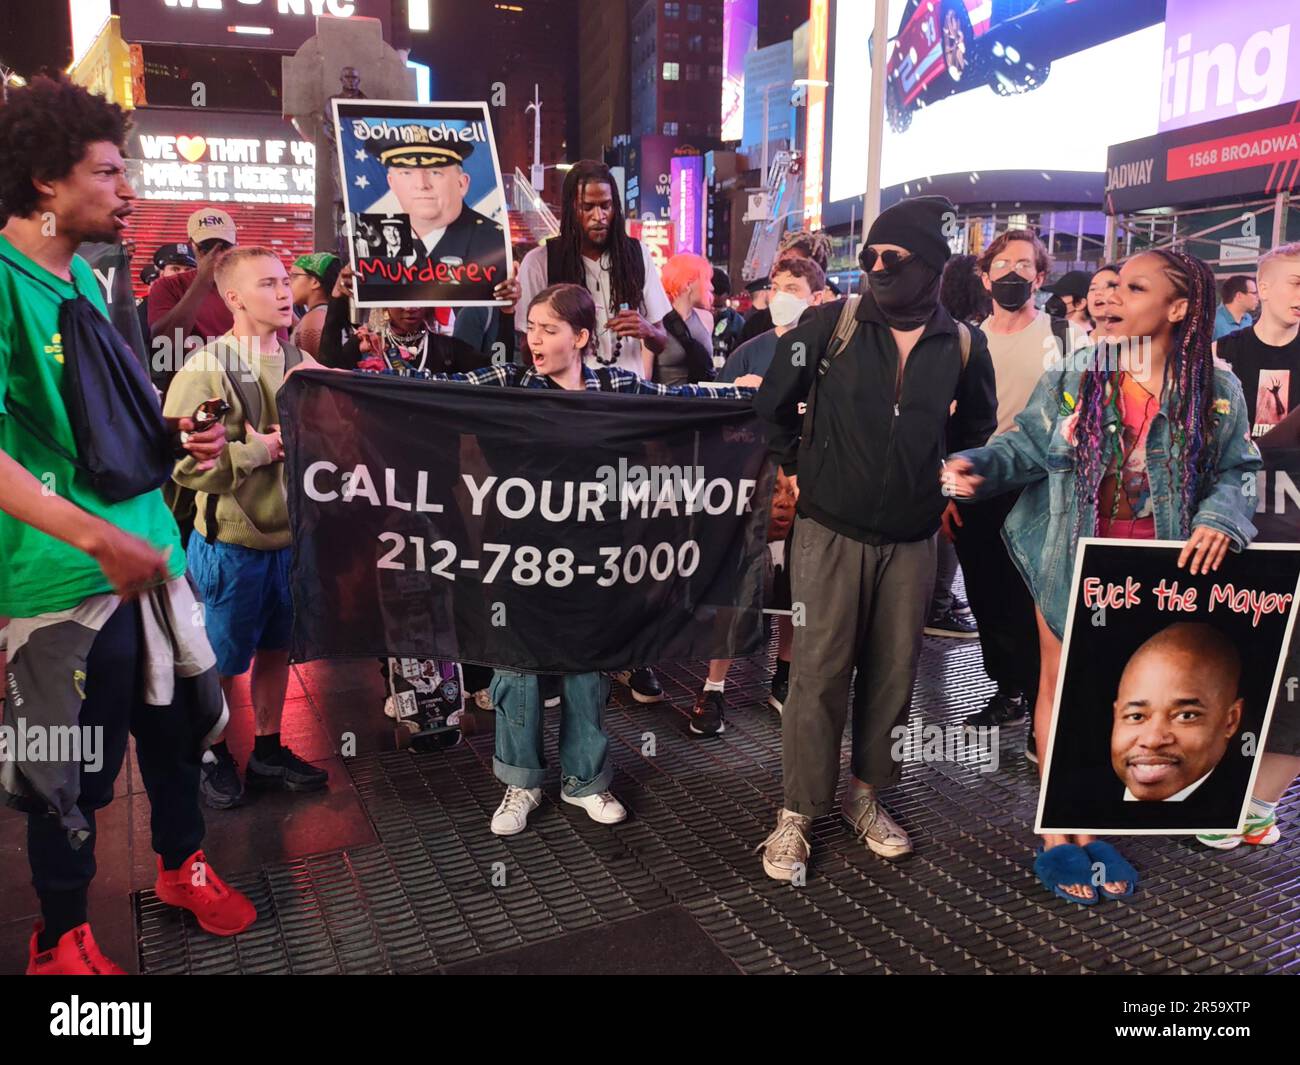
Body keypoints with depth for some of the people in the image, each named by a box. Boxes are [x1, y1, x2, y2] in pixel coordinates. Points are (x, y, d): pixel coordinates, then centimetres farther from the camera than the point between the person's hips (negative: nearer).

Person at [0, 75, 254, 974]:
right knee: (73, 771, 8)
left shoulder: (85, 280, 11)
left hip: (147, 547, 8)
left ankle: (183, 867, 43)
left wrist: (176, 431, 3)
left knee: (177, 722, 20)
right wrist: (98, 538, -31)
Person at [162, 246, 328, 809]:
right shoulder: (205, 371, -15)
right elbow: (182, 462, -20)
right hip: (230, 545, -5)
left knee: (275, 650, 18)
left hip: (289, 537, 5)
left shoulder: (301, 363, 2)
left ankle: (268, 753, 35)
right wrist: (258, 450, -20)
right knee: (220, 662, 11)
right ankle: (213, 757, 34)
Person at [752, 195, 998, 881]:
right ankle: (797, 812, 12)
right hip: (831, 530, -2)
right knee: (819, 672, -1)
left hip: (911, 538, 3)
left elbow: (976, 427, 19)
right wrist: (796, 468, 6)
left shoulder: (962, 346, 2)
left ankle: (866, 794, 29)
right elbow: (773, 401, 6)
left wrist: (941, 486, 14)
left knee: (892, 672, 10)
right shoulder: (829, 325, -5)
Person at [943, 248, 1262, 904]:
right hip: (1072, 565, -1)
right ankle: (1056, 836, 21)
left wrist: (1218, 520, -16)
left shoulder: (1218, 394, 0)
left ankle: (1092, 830, 29)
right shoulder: (1070, 379, -2)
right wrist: (978, 467, -21)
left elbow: (1234, 474, 4)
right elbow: (1026, 446, -2)